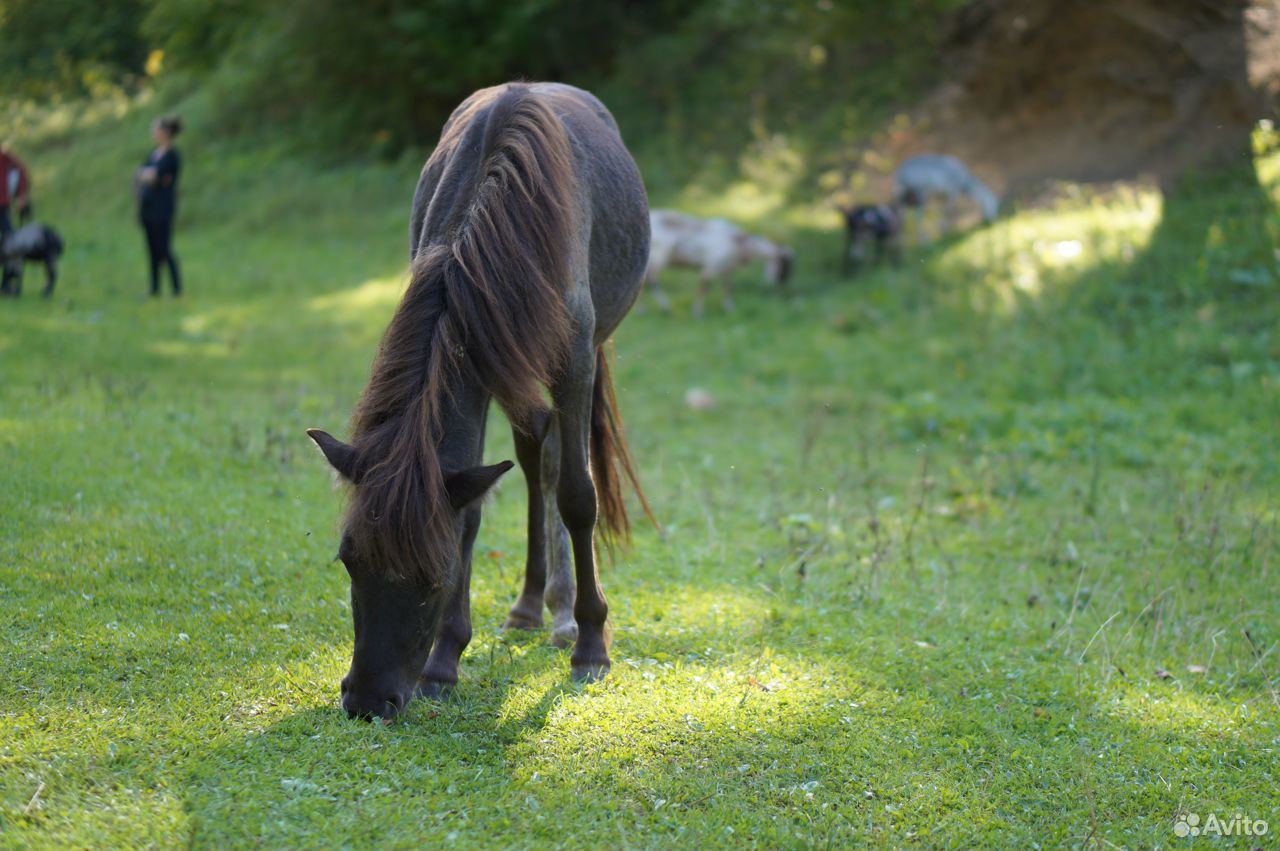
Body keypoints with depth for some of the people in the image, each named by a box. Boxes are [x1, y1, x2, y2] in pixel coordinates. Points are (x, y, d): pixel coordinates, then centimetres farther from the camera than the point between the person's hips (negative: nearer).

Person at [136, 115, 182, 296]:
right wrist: (149, 176, -3)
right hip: (148, 207, 8)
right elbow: (139, 175, 13)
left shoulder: (171, 155, -10)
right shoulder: (155, 153, 15)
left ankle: (177, 289, -6)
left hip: (162, 208, -8)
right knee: (153, 250, 7)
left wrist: (145, 175, 1)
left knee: (164, 249, -9)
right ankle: (155, 289, 10)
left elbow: (152, 176, -17)